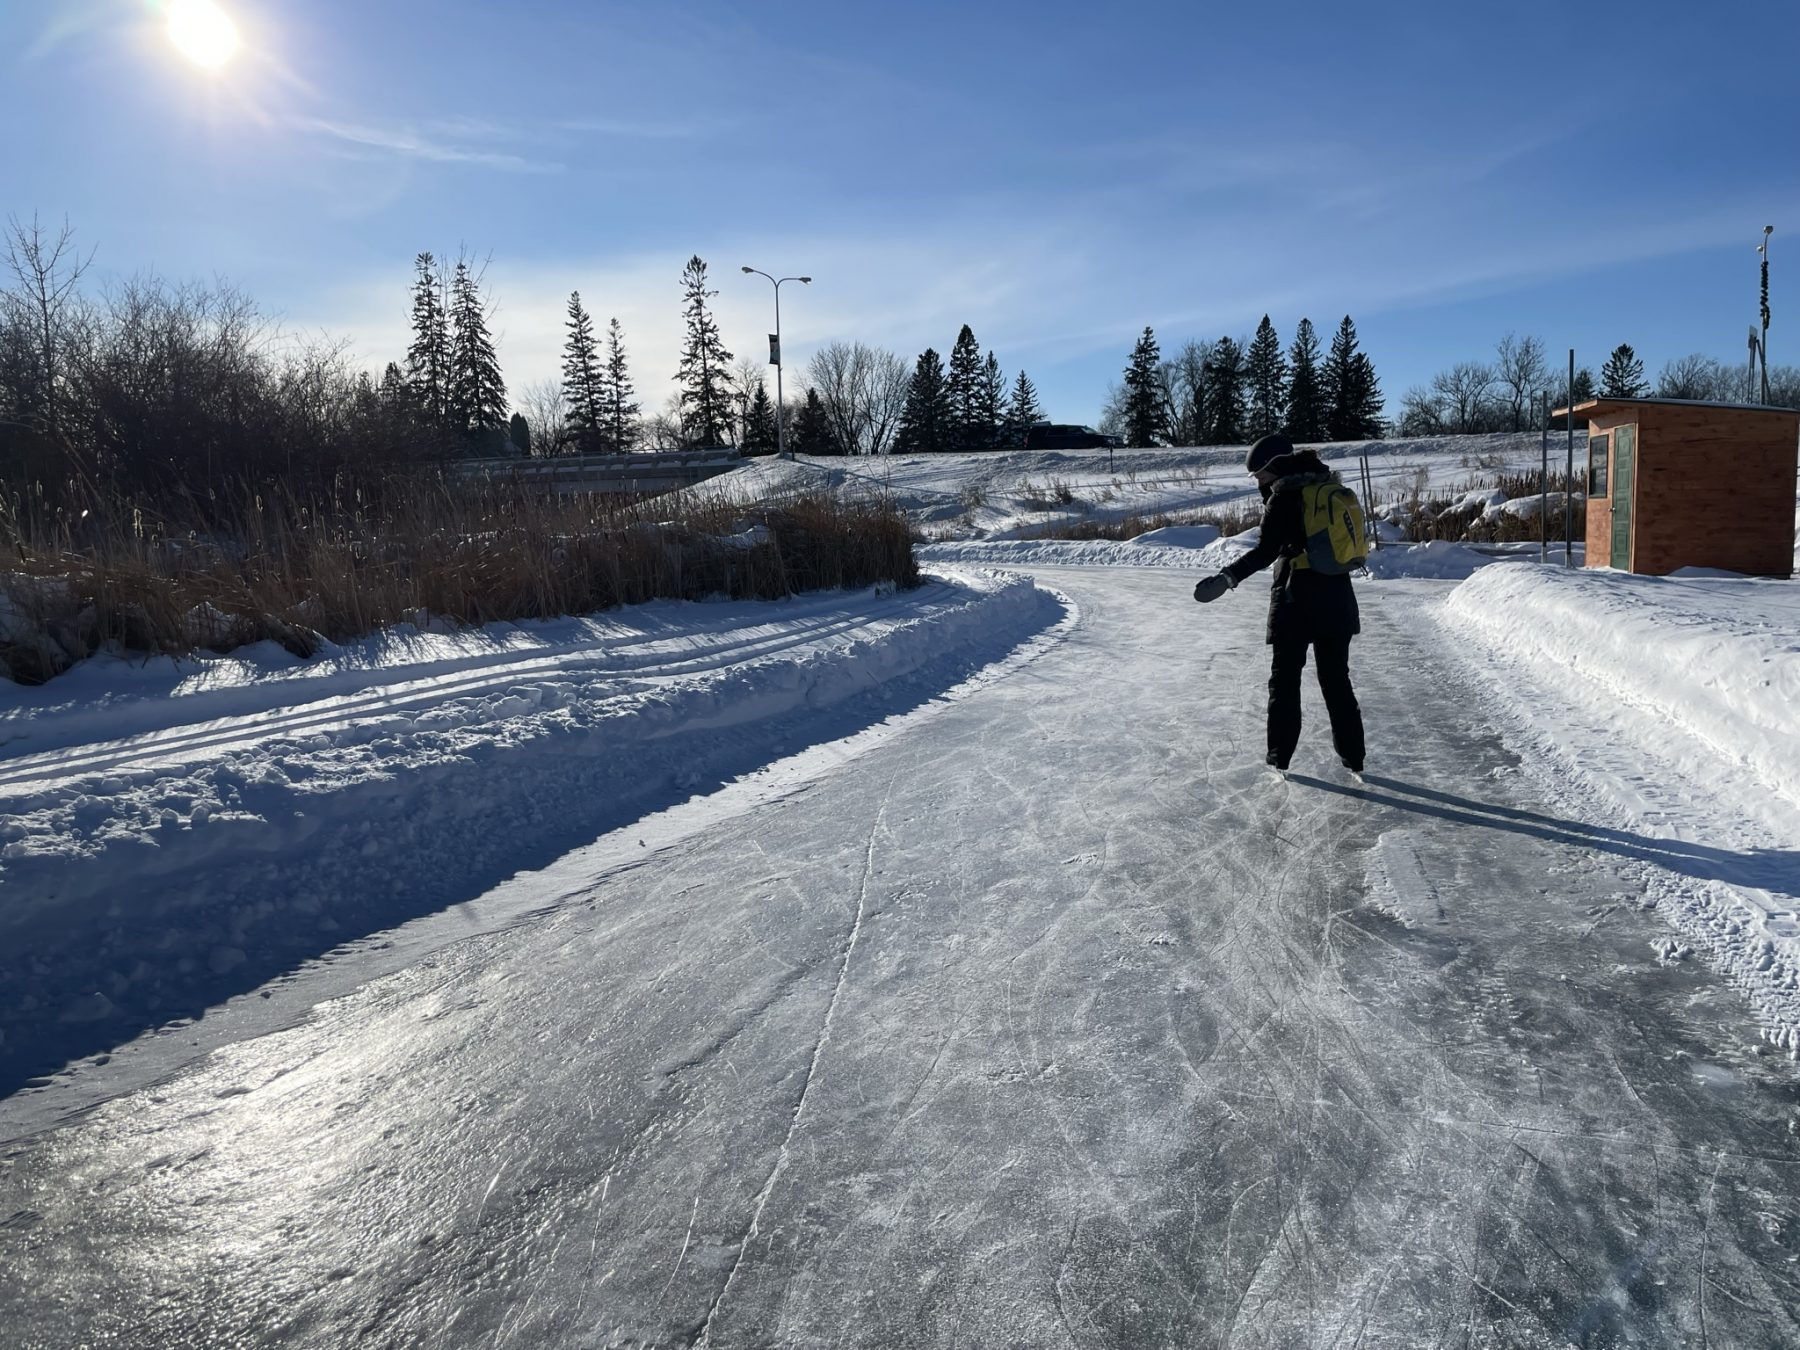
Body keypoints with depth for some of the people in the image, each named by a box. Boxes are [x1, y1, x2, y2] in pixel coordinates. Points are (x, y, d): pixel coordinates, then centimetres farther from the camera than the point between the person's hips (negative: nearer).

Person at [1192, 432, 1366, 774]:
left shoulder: (1284, 493, -11)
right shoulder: (1330, 488, 11)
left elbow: (1267, 549, -21)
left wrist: (1228, 577, -27)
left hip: (1297, 599, -6)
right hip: (1336, 598, 6)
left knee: (1284, 679, 5)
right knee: (1337, 679, 14)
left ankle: (1279, 757, 7)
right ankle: (1353, 758, 18)